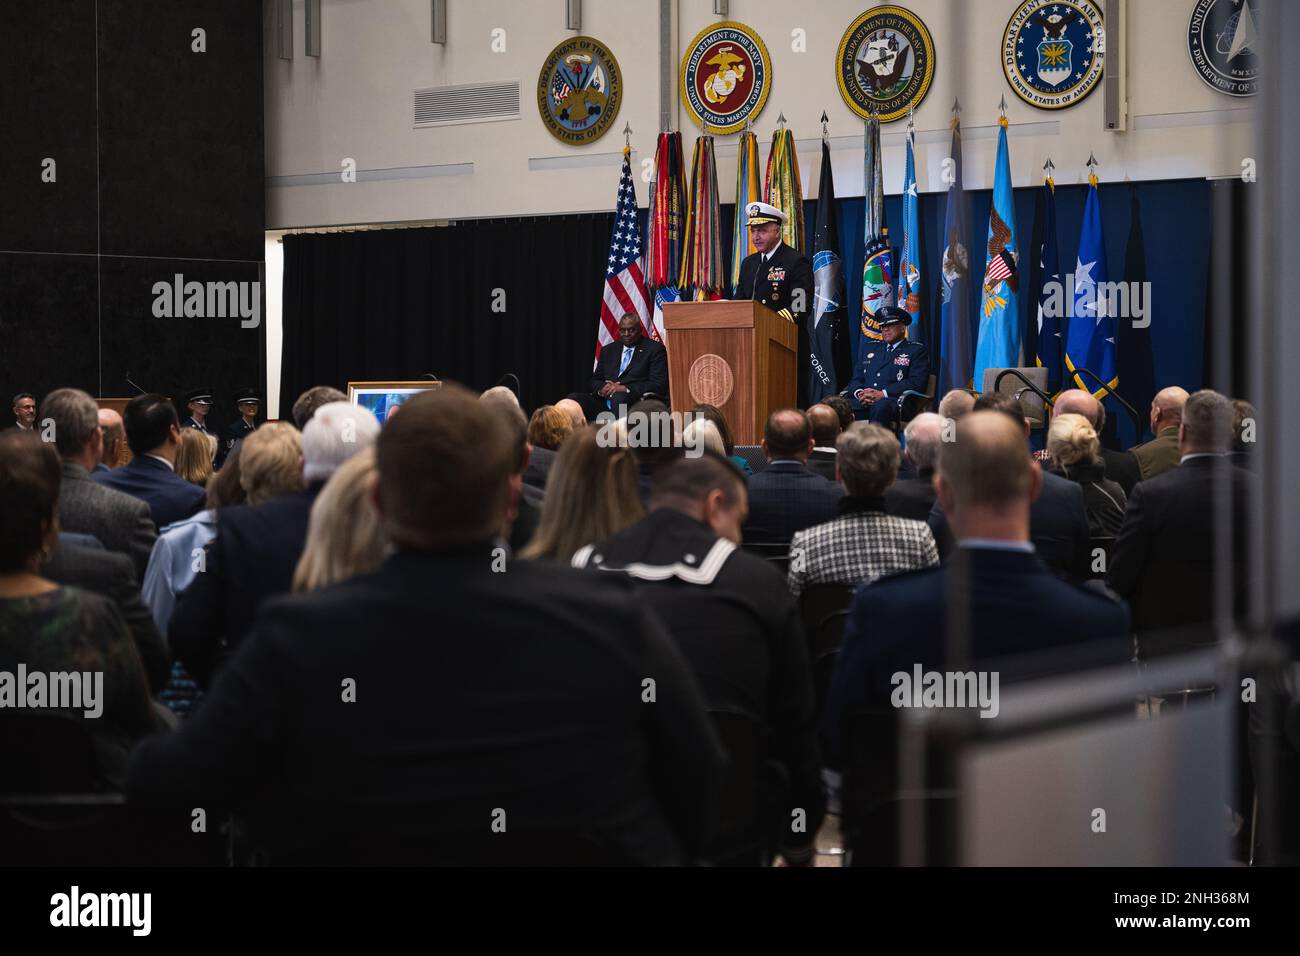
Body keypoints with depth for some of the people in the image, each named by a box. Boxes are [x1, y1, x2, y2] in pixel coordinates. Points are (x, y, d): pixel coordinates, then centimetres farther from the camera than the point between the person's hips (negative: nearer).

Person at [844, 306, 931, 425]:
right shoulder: (869, 348, 28)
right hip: (863, 402, 4)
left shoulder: (917, 350, 12)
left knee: (880, 406, -41)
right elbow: (856, 378, 21)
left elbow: (917, 383, -2)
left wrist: (882, 394, -14)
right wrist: (859, 393, -5)